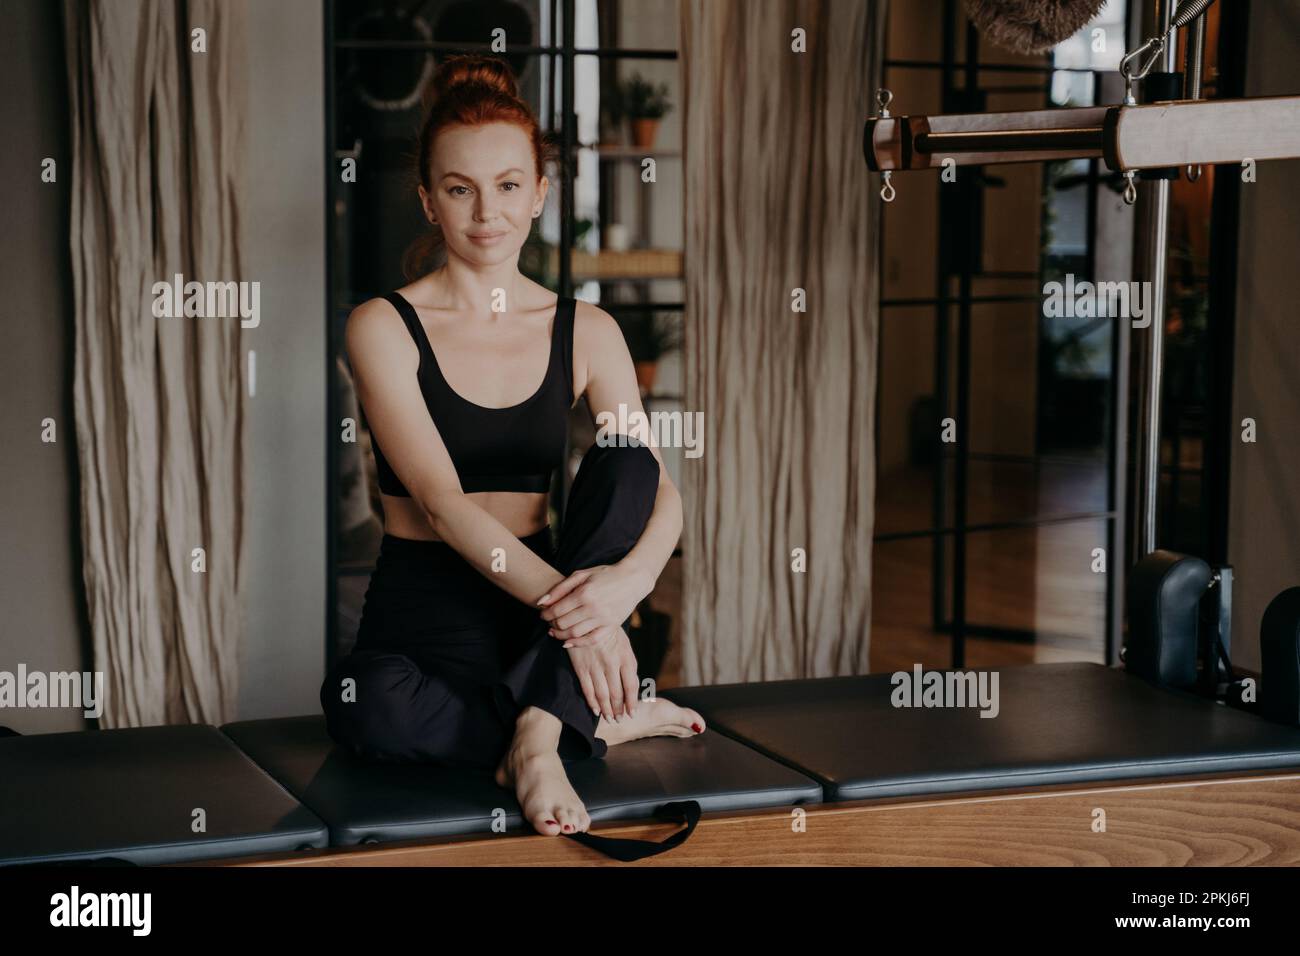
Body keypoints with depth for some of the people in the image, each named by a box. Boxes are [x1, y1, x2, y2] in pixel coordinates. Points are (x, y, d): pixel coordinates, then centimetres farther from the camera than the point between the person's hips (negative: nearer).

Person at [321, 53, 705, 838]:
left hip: (541, 607, 3)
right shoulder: (384, 326, -5)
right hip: (427, 612, -3)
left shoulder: (587, 331, 6)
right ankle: (597, 721, -17)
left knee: (626, 459, -22)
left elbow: (663, 493, -3)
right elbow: (442, 503, -16)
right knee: (365, 703, -37)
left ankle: (538, 730, -30)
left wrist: (629, 577, -28)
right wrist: (567, 603, -31)